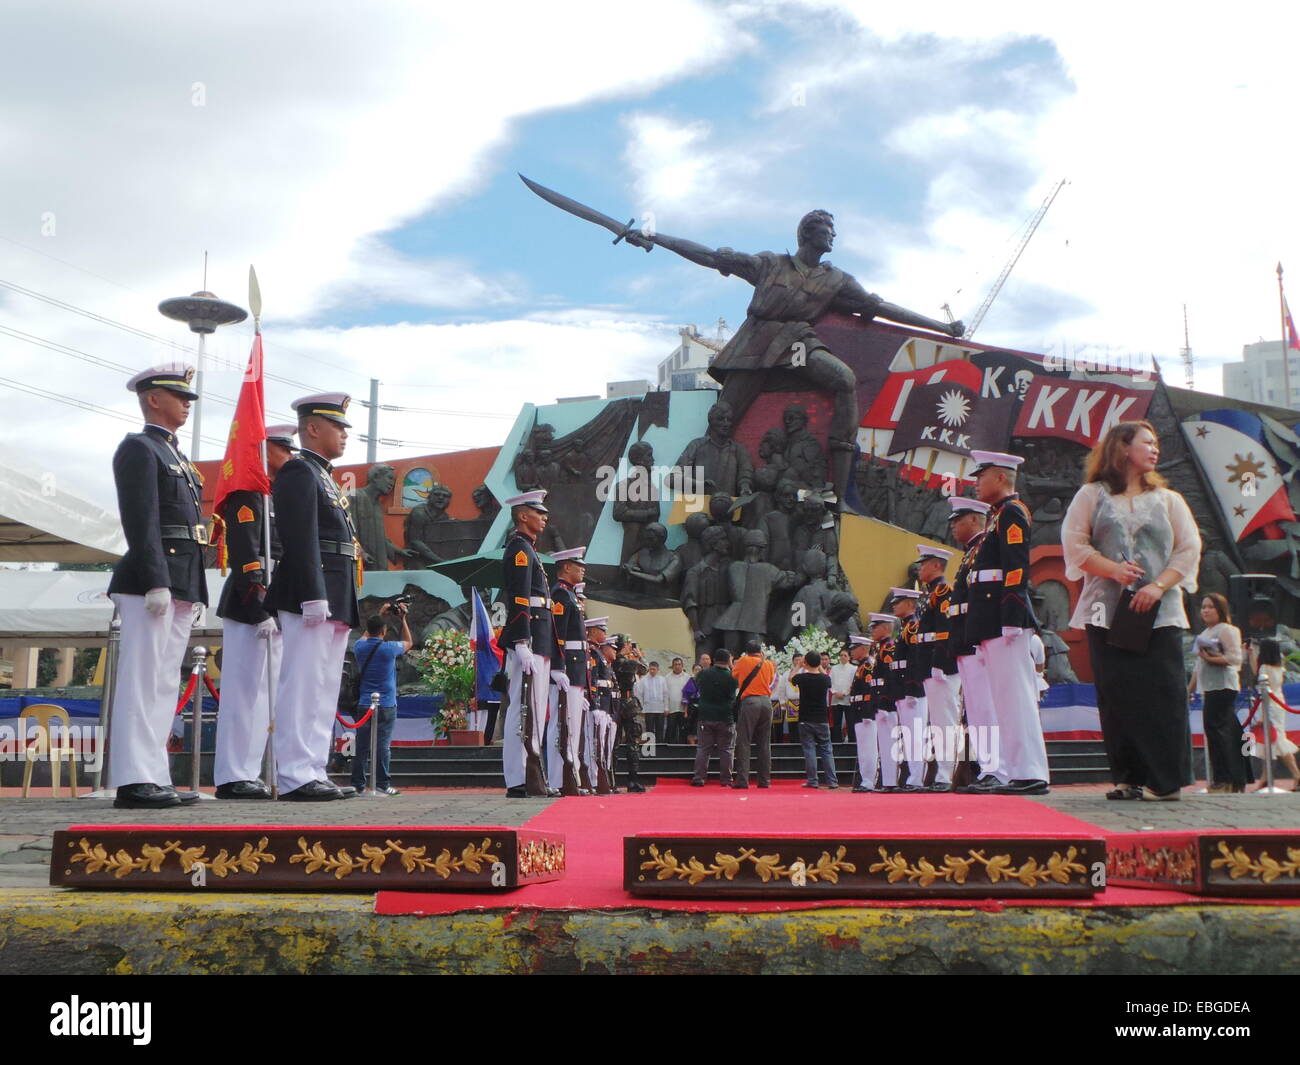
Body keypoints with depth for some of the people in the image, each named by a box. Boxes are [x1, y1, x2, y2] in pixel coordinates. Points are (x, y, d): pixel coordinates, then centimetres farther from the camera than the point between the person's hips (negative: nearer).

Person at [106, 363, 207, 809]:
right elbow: (141, 521, -14)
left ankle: (155, 778, 11)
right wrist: (155, 583, -22)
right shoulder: (138, 448, -3)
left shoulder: (176, 455, 24)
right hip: (150, 582, -9)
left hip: (182, 585, 9)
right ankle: (134, 780, -8)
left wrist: (195, 591, 19)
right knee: (143, 681, -9)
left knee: (164, 685, 8)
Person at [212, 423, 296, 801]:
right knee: (245, 691, -8)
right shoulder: (247, 494, -7)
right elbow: (245, 552, -17)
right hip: (251, 607, -10)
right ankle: (233, 777, -4)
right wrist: (259, 599, -23)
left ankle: (249, 773, 16)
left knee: (264, 693, 10)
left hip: (276, 609, 10)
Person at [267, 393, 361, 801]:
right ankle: (296, 777, -8)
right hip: (311, 599, -10)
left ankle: (314, 773, 14)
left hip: (335, 603, 10)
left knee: (323, 691, 10)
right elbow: (301, 540, -17)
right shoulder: (299, 472, -6)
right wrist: (313, 597, -24)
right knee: (304, 687, -10)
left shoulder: (323, 476, 24)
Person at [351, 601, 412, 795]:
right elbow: (408, 642, 11)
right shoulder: (389, 648, -8)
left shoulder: (360, 647, 3)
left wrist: (379, 615, 31)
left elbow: (366, 637, 27)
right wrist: (402, 619, 15)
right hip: (386, 706, -4)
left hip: (363, 705, 4)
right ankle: (382, 784, -3)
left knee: (361, 745, 5)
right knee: (383, 745, -3)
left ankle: (358, 784, 6)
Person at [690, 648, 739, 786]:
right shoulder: (732, 676, -9)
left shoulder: (703, 673, -1)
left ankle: (698, 779, 5)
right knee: (726, 749, 5)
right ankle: (726, 780, 4)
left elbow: (697, 685, 17)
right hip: (726, 718, -2)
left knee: (703, 748, 8)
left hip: (705, 717, 2)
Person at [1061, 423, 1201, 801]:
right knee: (1117, 695, -3)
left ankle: (1164, 779, -3)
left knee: (1162, 693, -8)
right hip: (1108, 610, -1)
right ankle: (1128, 777, 5)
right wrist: (1113, 570, -14)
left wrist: (1158, 586, -9)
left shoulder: (1168, 499, 16)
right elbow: (1074, 542, 1)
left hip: (1159, 611, 1)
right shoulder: (1093, 495, 11)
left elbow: (1189, 549, 7)